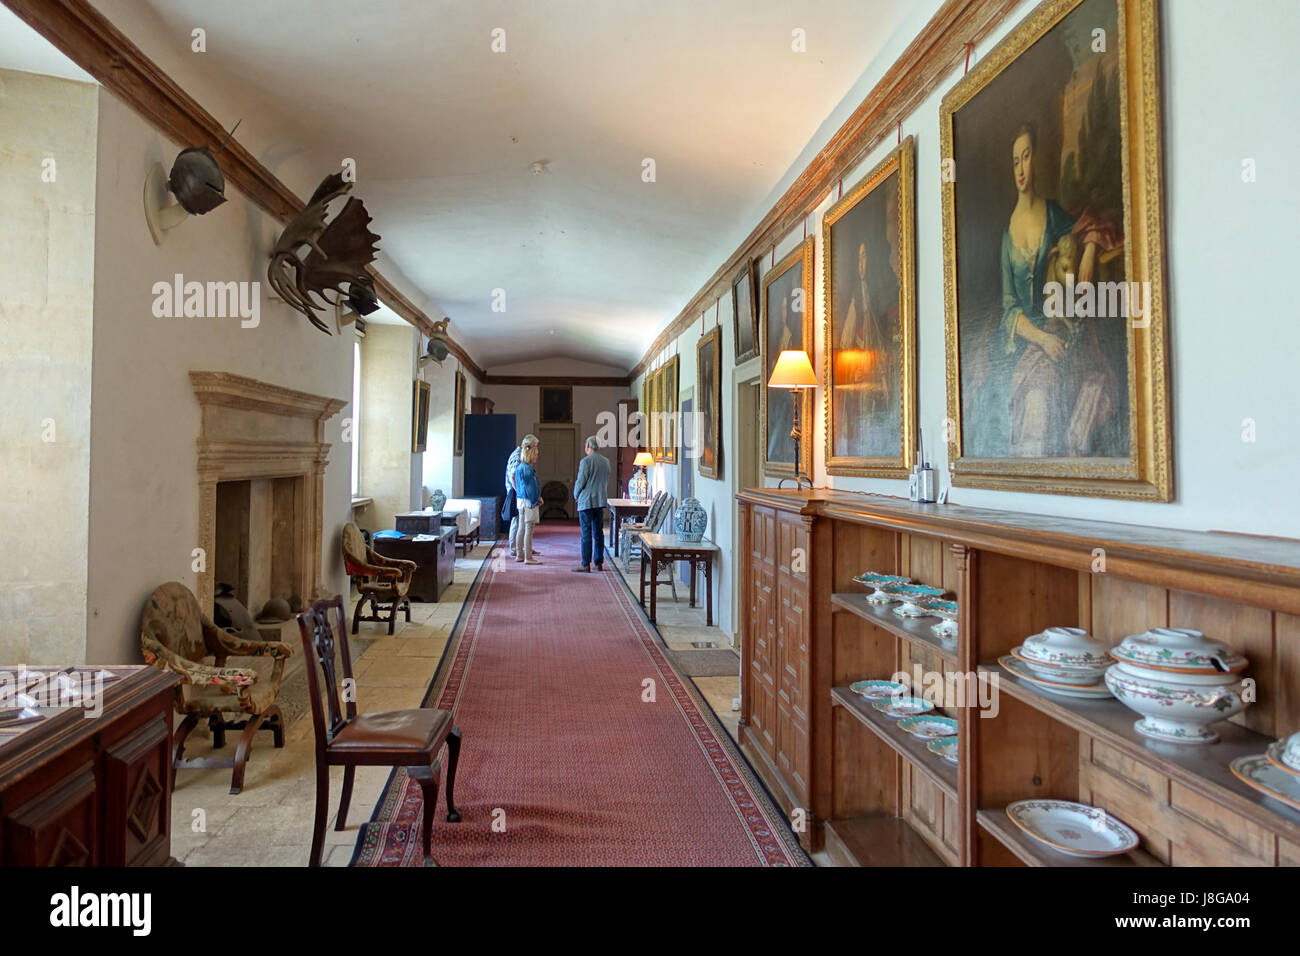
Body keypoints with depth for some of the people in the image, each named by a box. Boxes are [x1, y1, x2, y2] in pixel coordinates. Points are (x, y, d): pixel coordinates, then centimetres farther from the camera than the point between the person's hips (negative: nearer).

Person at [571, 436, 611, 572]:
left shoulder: (586, 461, -13)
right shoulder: (606, 461, 7)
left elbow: (580, 481, -11)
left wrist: (576, 496, 6)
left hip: (586, 501, -6)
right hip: (601, 501, 6)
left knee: (586, 533, -3)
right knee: (599, 533, 11)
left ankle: (585, 564, -2)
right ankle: (599, 562, 14)